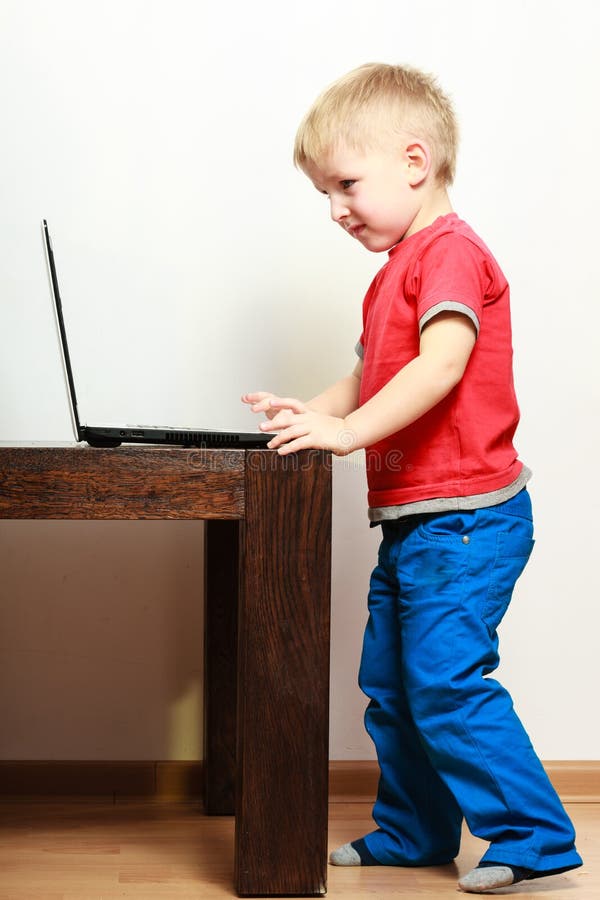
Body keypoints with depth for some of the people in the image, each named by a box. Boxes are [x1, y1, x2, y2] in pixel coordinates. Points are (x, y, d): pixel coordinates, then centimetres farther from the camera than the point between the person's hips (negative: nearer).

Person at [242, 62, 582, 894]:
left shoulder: (450, 252, -14)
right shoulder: (397, 269, 18)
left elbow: (443, 363, -28)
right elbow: (370, 378, 22)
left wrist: (349, 429, -34)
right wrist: (310, 411, 5)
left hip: (465, 519, -10)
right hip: (414, 521, 10)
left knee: (445, 681, -10)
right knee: (391, 684, 15)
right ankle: (411, 833, 28)